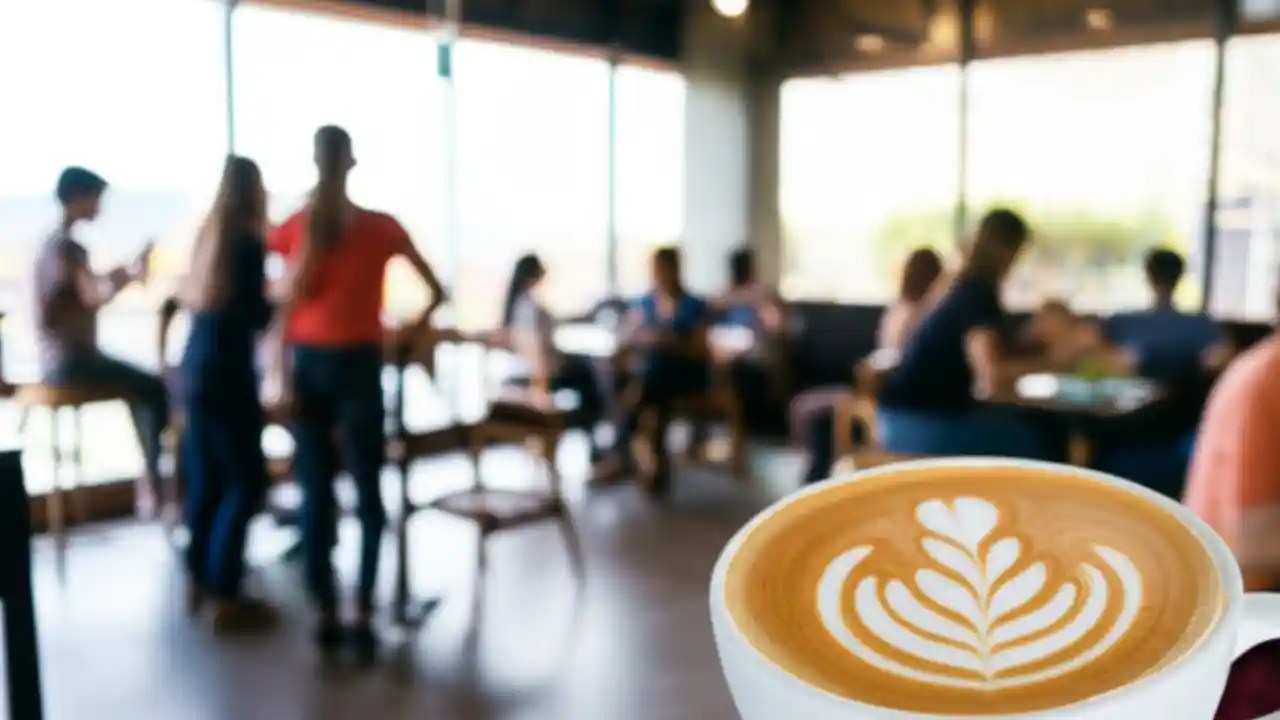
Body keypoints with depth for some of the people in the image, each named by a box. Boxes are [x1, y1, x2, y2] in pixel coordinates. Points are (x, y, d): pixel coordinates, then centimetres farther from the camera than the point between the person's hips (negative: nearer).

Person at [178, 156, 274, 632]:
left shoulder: (210, 234, 11)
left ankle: (199, 578, 26)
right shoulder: (247, 240, -13)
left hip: (197, 366, 8)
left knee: (206, 477, 16)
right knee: (246, 481, -1)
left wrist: (265, 300, 20)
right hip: (227, 372, -8)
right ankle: (226, 597, 2)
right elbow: (257, 316, -13)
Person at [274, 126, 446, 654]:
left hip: (308, 365, 2)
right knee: (368, 495, 4)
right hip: (358, 366, -1)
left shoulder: (295, 227, 1)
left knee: (315, 494, 7)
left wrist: (282, 375, -4)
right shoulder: (381, 226, -1)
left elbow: (286, 309, -6)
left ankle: (326, 614, 11)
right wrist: (420, 321, 21)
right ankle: (362, 616, 2)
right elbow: (437, 292, 4)